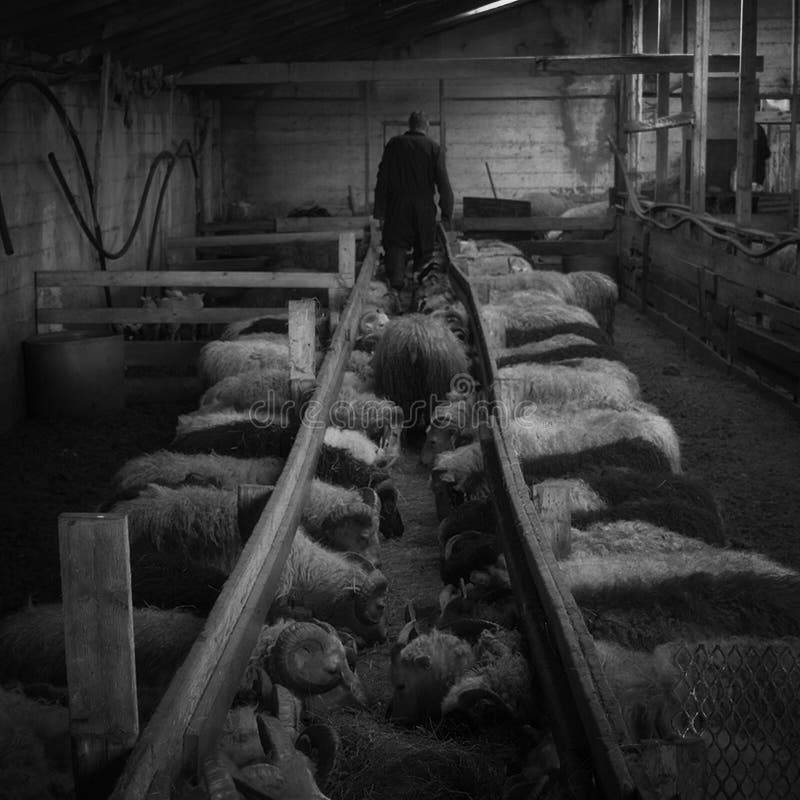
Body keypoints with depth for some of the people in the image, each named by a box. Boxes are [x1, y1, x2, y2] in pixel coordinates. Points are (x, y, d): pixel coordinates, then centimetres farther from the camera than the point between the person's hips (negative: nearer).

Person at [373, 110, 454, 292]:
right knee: (423, 249, 13)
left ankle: (396, 283, -20)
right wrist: (447, 212, 1)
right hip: (424, 207, 0)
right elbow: (443, 182, -5)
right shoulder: (434, 148, -3)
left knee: (395, 245, -2)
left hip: (397, 205, 0)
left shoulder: (394, 144, 1)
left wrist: (379, 209, 5)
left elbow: (383, 178, 1)